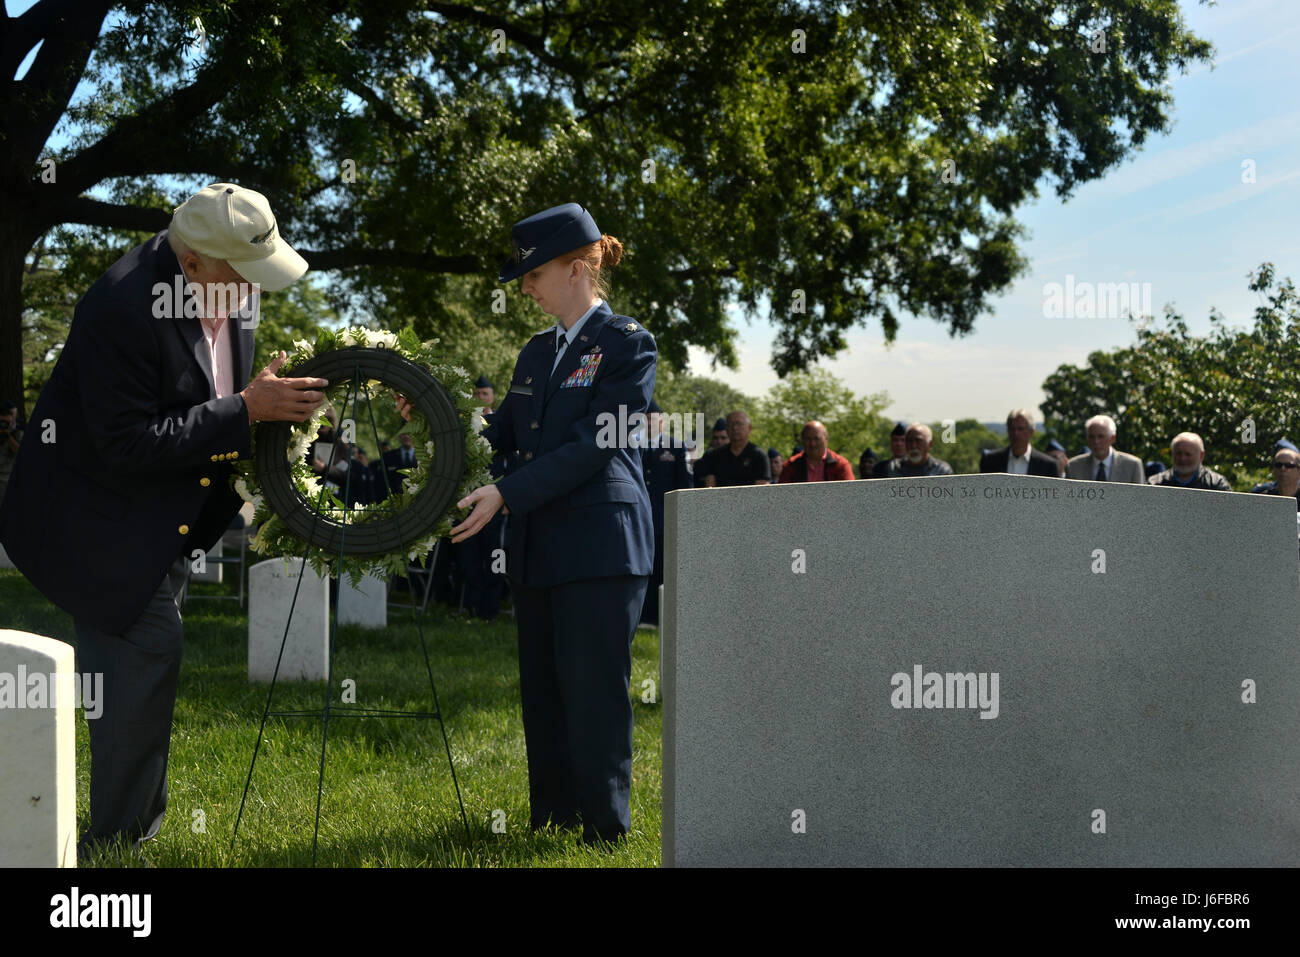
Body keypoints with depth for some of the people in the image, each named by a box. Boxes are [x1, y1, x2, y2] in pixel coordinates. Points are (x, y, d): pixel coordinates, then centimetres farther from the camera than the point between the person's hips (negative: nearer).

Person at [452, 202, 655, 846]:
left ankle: (604, 831, 4)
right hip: (538, 548, 8)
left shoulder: (628, 345, -6)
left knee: (593, 691, -5)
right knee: (542, 691, 11)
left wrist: (506, 495, -20)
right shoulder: (537, 353, 17)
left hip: (600, 547, -8)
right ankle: (551, 821, 20)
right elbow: (503, 433, 17)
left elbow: (592, 446, -15)